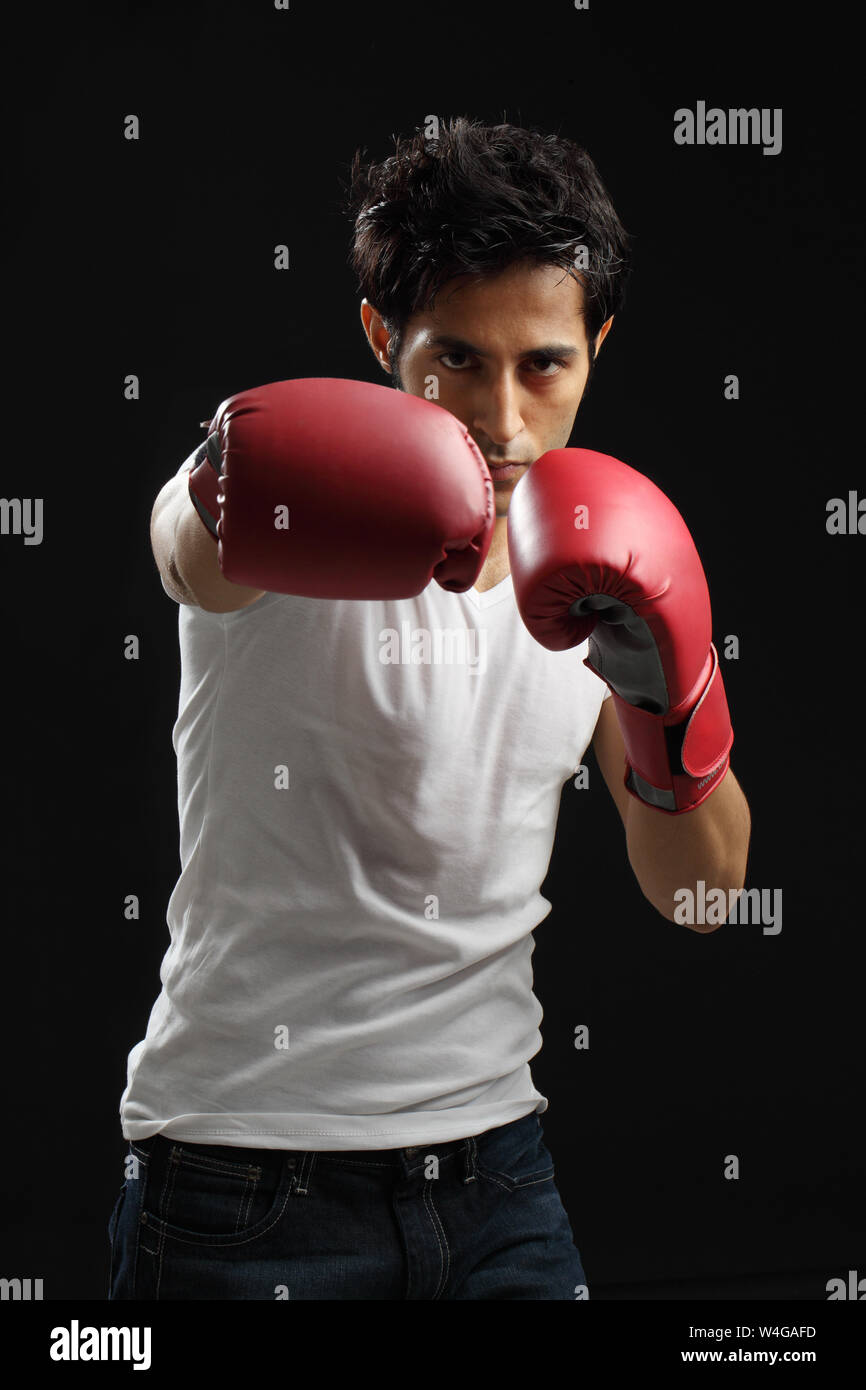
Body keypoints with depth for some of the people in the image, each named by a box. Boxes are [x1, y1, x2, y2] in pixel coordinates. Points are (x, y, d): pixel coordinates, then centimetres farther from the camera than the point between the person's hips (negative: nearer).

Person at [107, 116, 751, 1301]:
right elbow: (193, 554, -39)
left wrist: (674, 707, -14)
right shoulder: (300, 517, -12)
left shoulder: (589, 561, 4)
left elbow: (701, 892, 5)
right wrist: (226, 494, -62)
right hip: (245, 1164, -4)